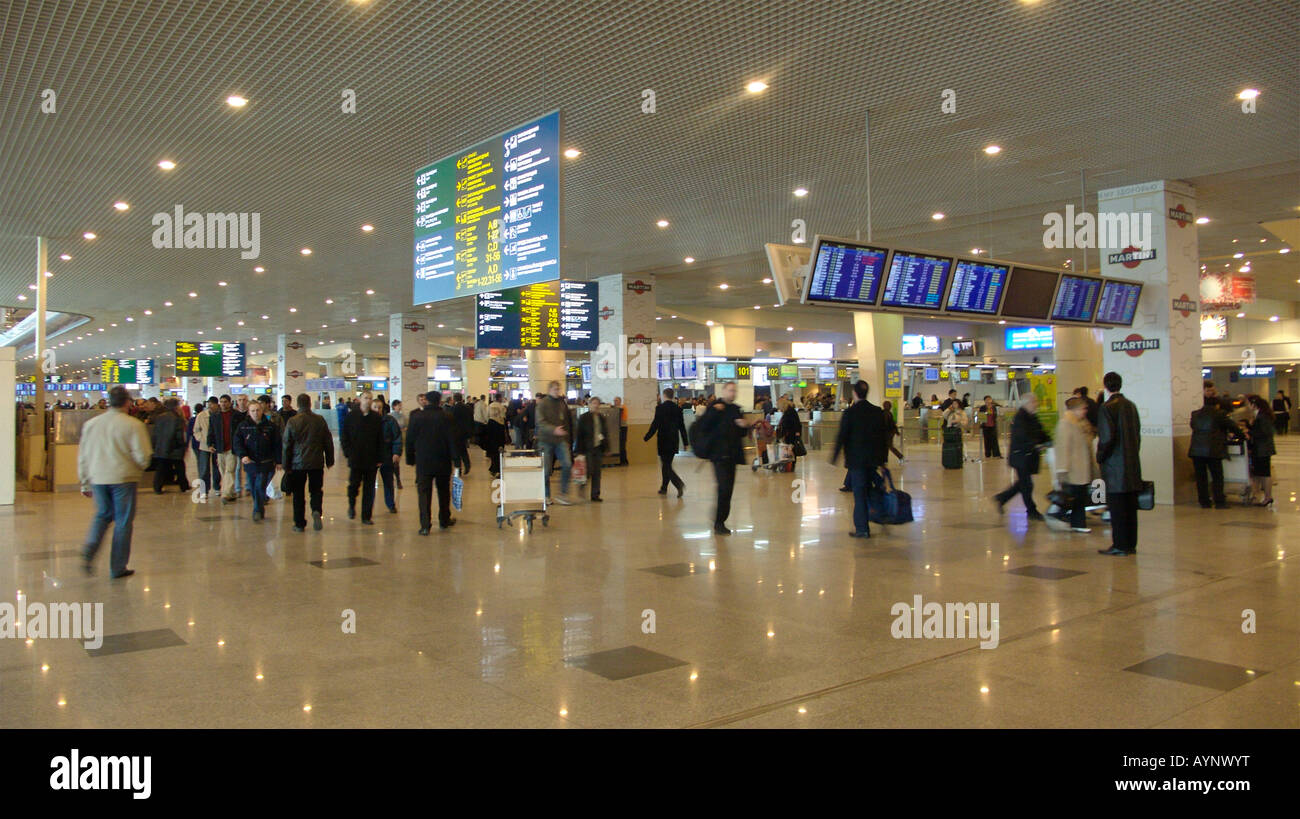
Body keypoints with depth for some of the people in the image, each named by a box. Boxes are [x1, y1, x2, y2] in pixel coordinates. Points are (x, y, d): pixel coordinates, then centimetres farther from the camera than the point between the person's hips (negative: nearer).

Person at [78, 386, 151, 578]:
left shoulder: (91, 424, 8)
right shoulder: (133, 425, -8)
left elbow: (82, 456, 12)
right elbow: (142, 456, -12)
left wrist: (85, 483, 19)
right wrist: (140, 467, 12)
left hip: (97, 478, 5)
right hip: (123, 478, -5)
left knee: (102, 514, 22)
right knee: (123, 521, 5)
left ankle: (88, 553, 0)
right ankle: (118, 567, 10)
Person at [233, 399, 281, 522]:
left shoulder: (271, 426, -1)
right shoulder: (243, 426, 3)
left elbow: (277, 445, 2)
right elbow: (237, 443, -3)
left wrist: (278, 461, 2)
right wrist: (242, 455, -20)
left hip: (266, 463, -3)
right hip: (250, 463, 3)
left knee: (260, 487, -12)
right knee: (253, 489, 10)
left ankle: (258, 512, -6)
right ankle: (261, 510, 26)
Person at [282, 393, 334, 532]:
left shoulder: (292, 422, -7)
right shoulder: (320, 420, -2)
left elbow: (286, 445, -4)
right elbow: (328, 442, 4)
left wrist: (286, 465, 5)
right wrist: (329, 460, 15)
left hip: (298, 464, -1)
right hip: (317, 463, 1)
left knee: (298, 494, 8)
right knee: (316, 490, 14)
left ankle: (300, 524, 10)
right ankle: (316, 511, -14)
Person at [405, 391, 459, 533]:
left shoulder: (416, 417, -2)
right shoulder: (445, 417, -5)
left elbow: (409, 440, 2)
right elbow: (452, 440, -7)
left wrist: (410, 459, 10)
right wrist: (455, 459, -3)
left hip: (423, 461, 0)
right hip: (443, 461, 1)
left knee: (424, 492, -1)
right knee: (444, 491, 16)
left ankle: (425, 525, -10)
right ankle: (444, 520, 26)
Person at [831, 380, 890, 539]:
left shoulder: (849, 413, -11)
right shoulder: (878, 412, 4)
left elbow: (841, 436, -10)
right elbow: (885, 435, 8)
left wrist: (834, 456, 0)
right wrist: (883, 457, 14)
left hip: (856, 459, -4)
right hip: (873, 459, 5)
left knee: (859, 494, -1)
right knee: (868, 489, 21)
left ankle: (861, 529, 1)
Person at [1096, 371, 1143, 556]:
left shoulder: (1106, 408, -13)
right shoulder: (1131, 405, 10)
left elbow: (1107, 437, -18)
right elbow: (1137, 434, 14)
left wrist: (1100, 458, -5)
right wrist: (1133, 454, 19)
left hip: (1115, 464, -7)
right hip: (1132, 464, 7)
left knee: (1116, 507, -2)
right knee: (1130, 505, 11)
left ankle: (1120, 545, 0)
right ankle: (1131, 544, 17)